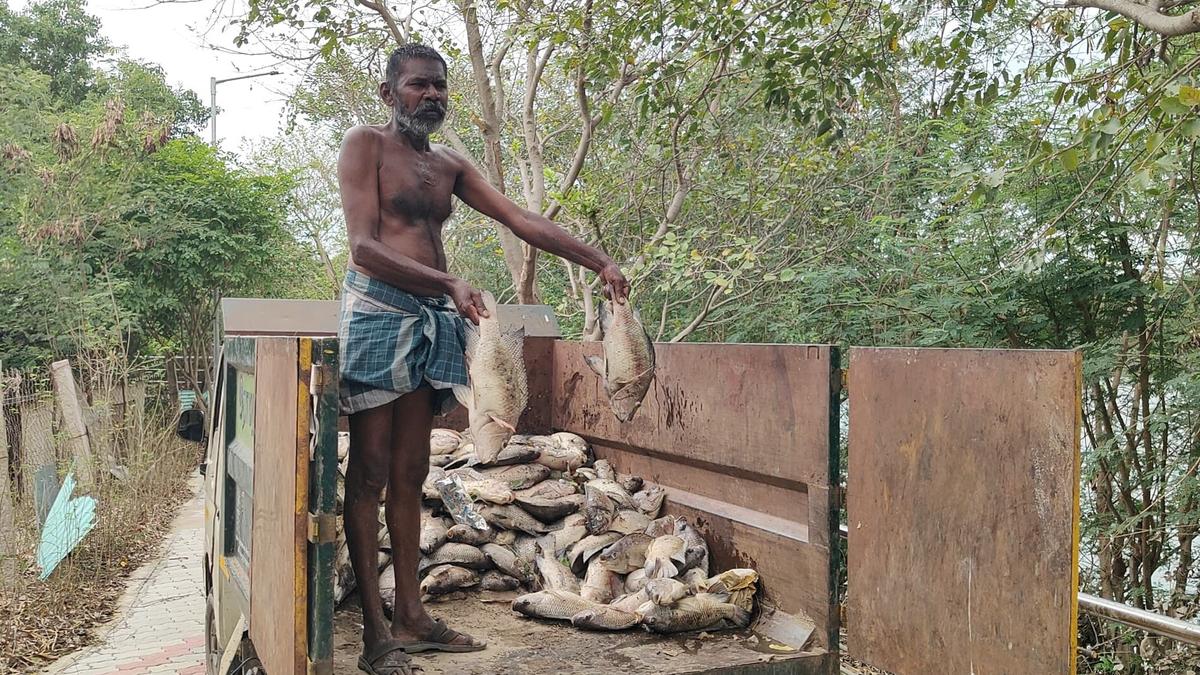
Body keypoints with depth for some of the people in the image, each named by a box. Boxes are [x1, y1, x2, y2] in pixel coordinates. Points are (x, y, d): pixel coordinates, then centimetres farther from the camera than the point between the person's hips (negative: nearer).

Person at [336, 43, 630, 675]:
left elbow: (523, 220, 12)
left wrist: (600, 262, 3)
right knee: (369, 470, -4)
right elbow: (365, 247, -12)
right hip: (377, 309, -6)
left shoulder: (450, 164, 18)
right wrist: (448, 282, -25)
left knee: (409, 472, 7)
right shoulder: (365, 144, -1)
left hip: (432, 319, 6)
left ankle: (410, 616, 13)